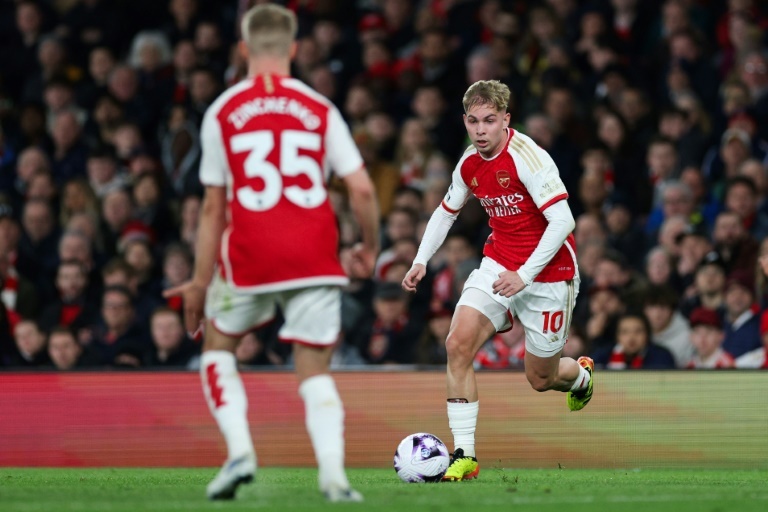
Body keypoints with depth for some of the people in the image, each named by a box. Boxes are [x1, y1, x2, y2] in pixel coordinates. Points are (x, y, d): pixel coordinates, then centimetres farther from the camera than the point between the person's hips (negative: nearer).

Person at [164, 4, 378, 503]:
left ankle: (239, 448, 1)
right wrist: (371, 247, 17)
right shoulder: (320, 108, 6)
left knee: (218, 344, 21)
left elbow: (213, 207, 6)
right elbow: (362, 188, 0)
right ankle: (333, 471, -13)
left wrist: (200, 282, 12)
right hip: (315, 254, 1)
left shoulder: (222, 112, 5)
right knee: (314, 367, 8)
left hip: (250, 253, -1)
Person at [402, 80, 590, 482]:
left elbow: (562, 221, -25)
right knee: (458, 343, -18)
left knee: (540, 379, 8)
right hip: (498, 265, 5)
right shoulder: (470, 164, 0)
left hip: (547, 273, -5)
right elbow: (446, 210, 19)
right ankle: (464, 456, -15)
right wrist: (421, 260, 7)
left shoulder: (527, 157, -21)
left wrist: (524, 275, -29)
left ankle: (580, 375, 47)